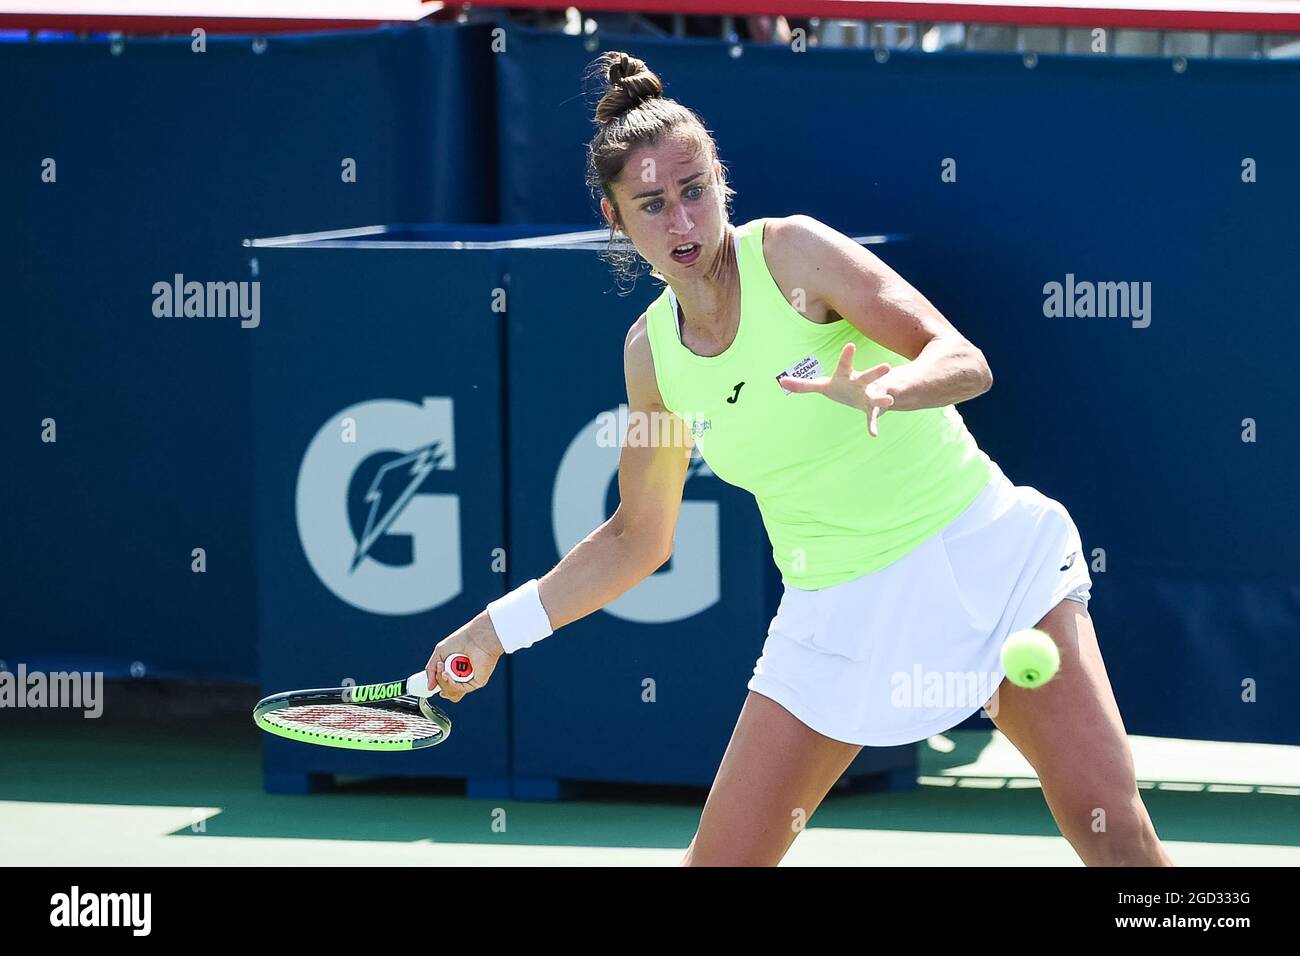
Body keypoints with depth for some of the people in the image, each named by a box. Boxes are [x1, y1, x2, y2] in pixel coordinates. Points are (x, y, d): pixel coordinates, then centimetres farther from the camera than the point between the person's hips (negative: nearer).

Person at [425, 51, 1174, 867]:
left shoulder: (791, 251, -10)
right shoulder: (652, 350, 4)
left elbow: (964, 362, -18)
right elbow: (637, 538, 17)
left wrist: (882, 389, -39)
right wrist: (498, 627, 12)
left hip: (982, 556, -4)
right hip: (836, 610, 4)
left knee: (1114, 835, -15)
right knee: (722, 859, -2)